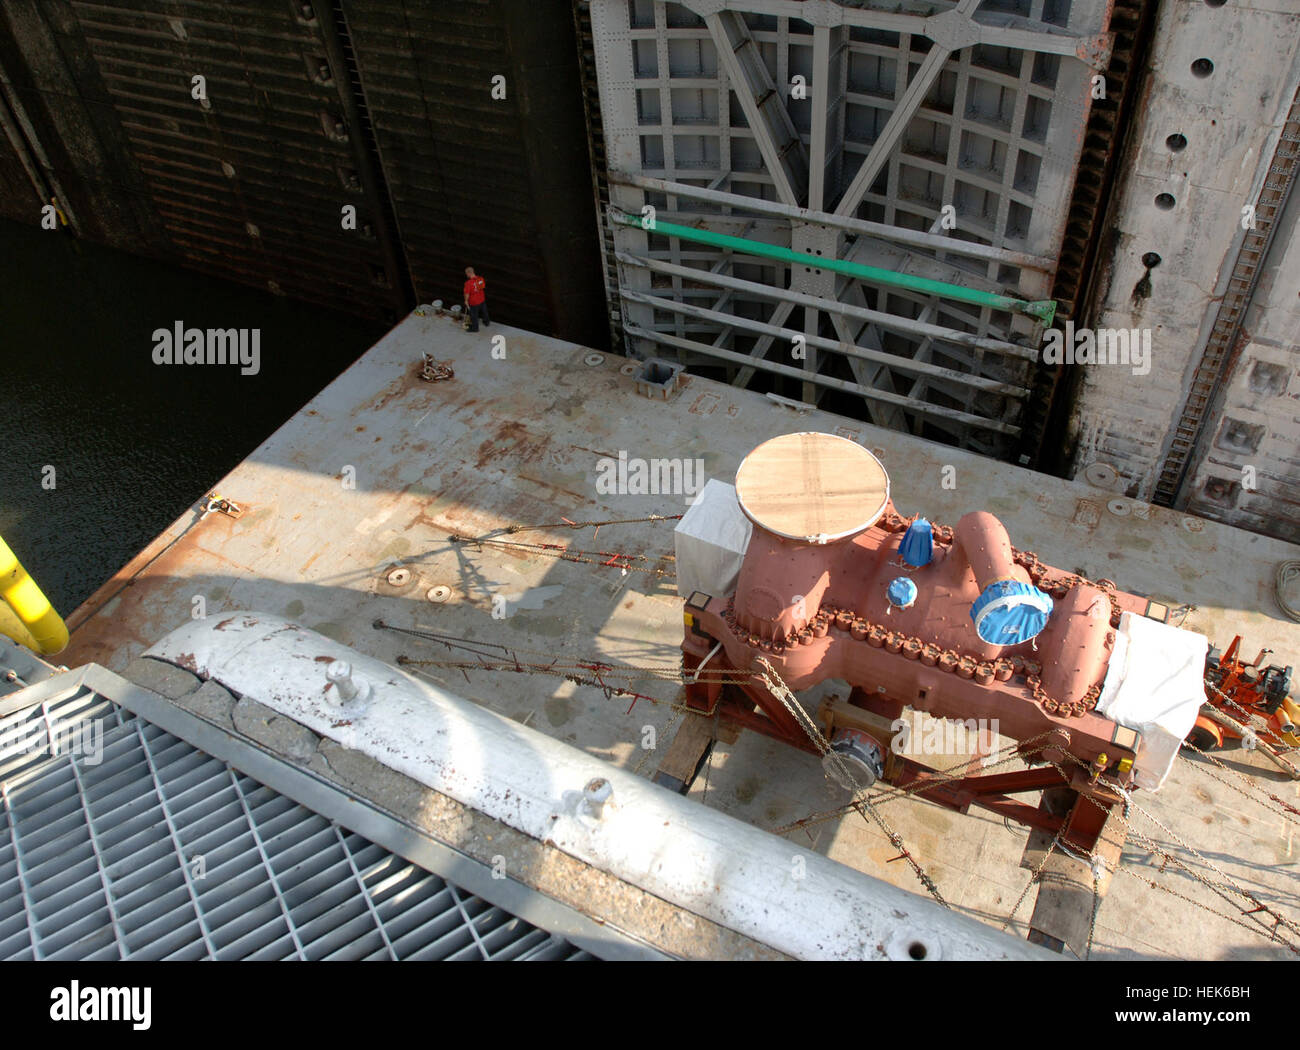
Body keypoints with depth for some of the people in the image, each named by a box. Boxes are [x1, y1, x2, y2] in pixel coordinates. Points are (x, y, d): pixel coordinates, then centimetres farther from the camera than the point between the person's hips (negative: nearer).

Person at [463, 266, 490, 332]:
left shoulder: (468, 283, -34)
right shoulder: (481, 279, -18)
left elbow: (467, 294, -23)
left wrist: (466, 301, -4)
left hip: (473, 302, -5)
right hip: (482, 299, 5)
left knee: (474, 315, 19)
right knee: (484, 312, 29)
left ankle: (474, 327, 40)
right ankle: (487, 323, 53)